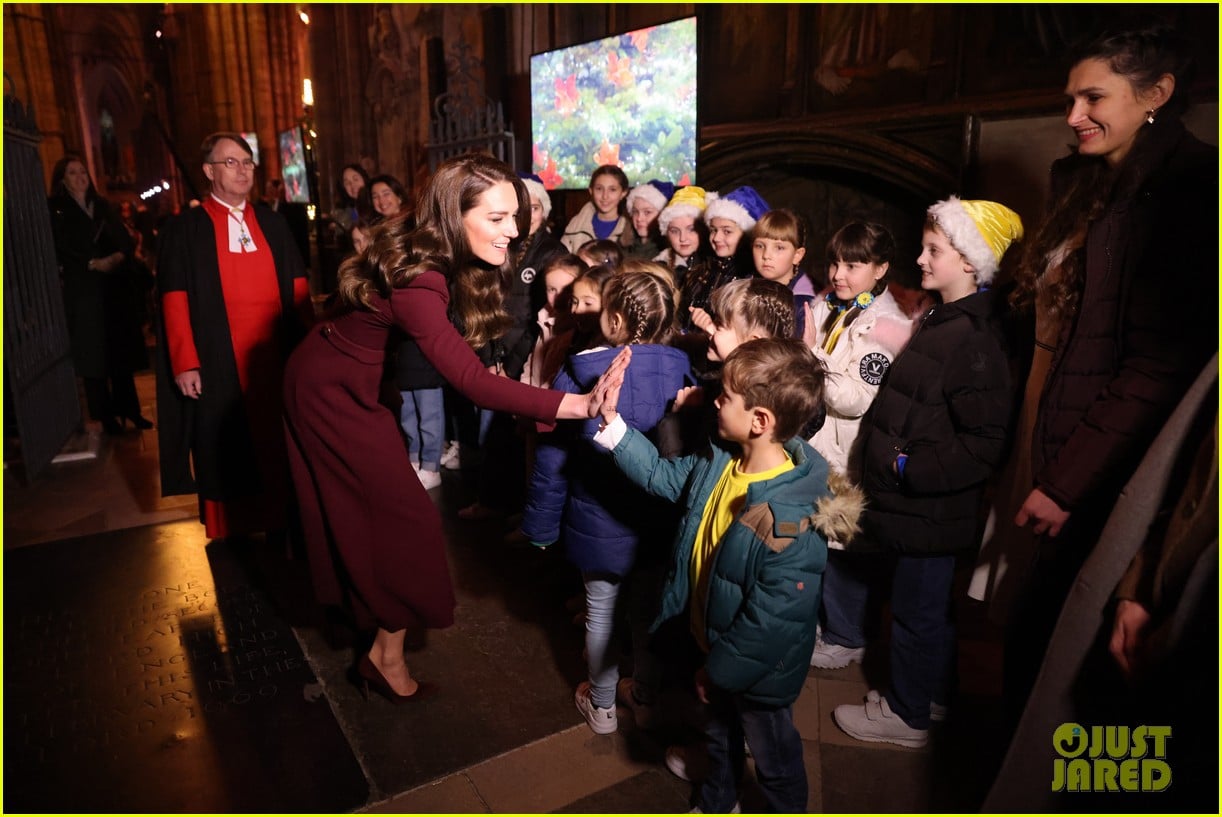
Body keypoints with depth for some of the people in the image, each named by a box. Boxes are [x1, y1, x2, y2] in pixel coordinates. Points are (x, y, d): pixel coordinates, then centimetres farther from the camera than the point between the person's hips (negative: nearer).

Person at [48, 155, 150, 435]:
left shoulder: (102, 206, 15)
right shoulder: (55, 210, 2)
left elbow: (126, 240, 7)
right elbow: (60, 250, -7)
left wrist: (120, 256, -13)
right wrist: (93, 264, -18)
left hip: (116, 288, 4)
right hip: (82, 291, -4)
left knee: (122, 352, 5)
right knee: (95, 354, -3)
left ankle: (129, 410, 13)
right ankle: (106, 417, 3)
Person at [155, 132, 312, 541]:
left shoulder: (271, 222, 13)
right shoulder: (186, 228, 2)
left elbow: (298, 286, 10)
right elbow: (175, 300, -3)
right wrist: (185, 363, -12)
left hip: (275, 352, 3)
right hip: (220, 359, -3)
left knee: (281, 442, 7)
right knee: (227, 450, 3)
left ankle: (284, 522, 19)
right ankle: (230, 532, 15)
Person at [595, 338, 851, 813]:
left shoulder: (791, 523, -38)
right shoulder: (719, 461, -15)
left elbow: (771, 622, -31)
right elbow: (663, 476, 2)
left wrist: (722, 669, -17)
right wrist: (612, 423, -4)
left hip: (756, 671, -7)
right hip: (710, 643, 8)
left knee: (773, 757, 23)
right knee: (719, 736, 34)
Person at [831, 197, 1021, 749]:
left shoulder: (975, 342, -22)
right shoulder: (941, 321, 8)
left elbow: (983, 447, -25)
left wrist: (909, 467, -22)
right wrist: (884, 449, 8)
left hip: (930, 510, -9)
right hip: (910, 499, 9)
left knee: (916, 610, 9)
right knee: (928, 606, 24)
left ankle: (907, 715, 30)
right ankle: (933, 692, 44)